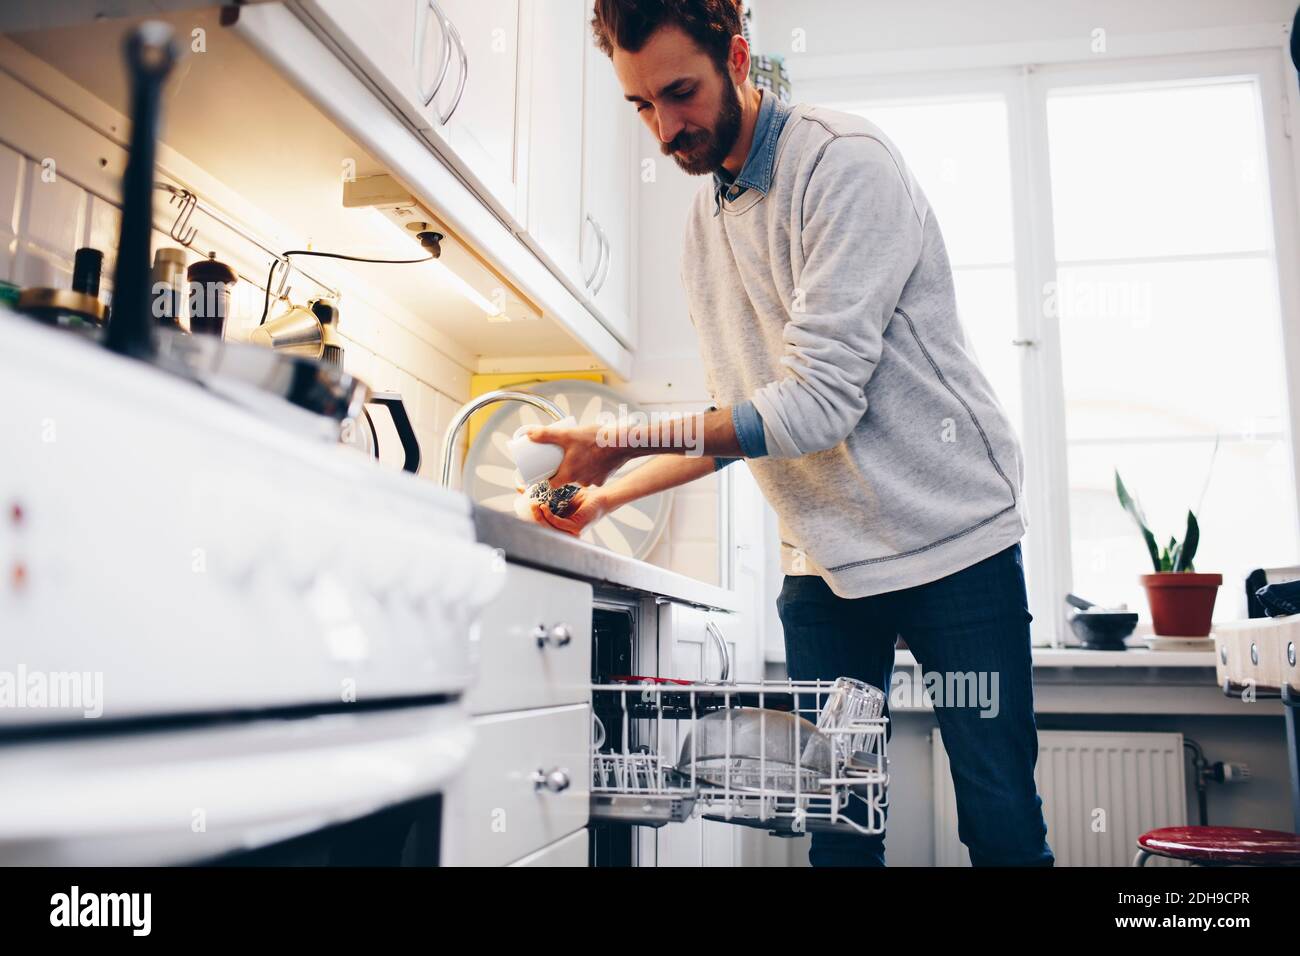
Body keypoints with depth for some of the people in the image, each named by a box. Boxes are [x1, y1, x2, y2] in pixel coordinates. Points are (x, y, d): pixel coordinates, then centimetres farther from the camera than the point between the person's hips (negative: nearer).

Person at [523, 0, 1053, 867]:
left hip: (951, 535, -5)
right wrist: (612, 491, 3)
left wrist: (630, 441, -23)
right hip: (824, 560, 6)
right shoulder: (704, 223, 10)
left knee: (1003, 824, 0)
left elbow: (820, 402, -22)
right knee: (835, 830, 6)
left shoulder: (847, 162, -13)